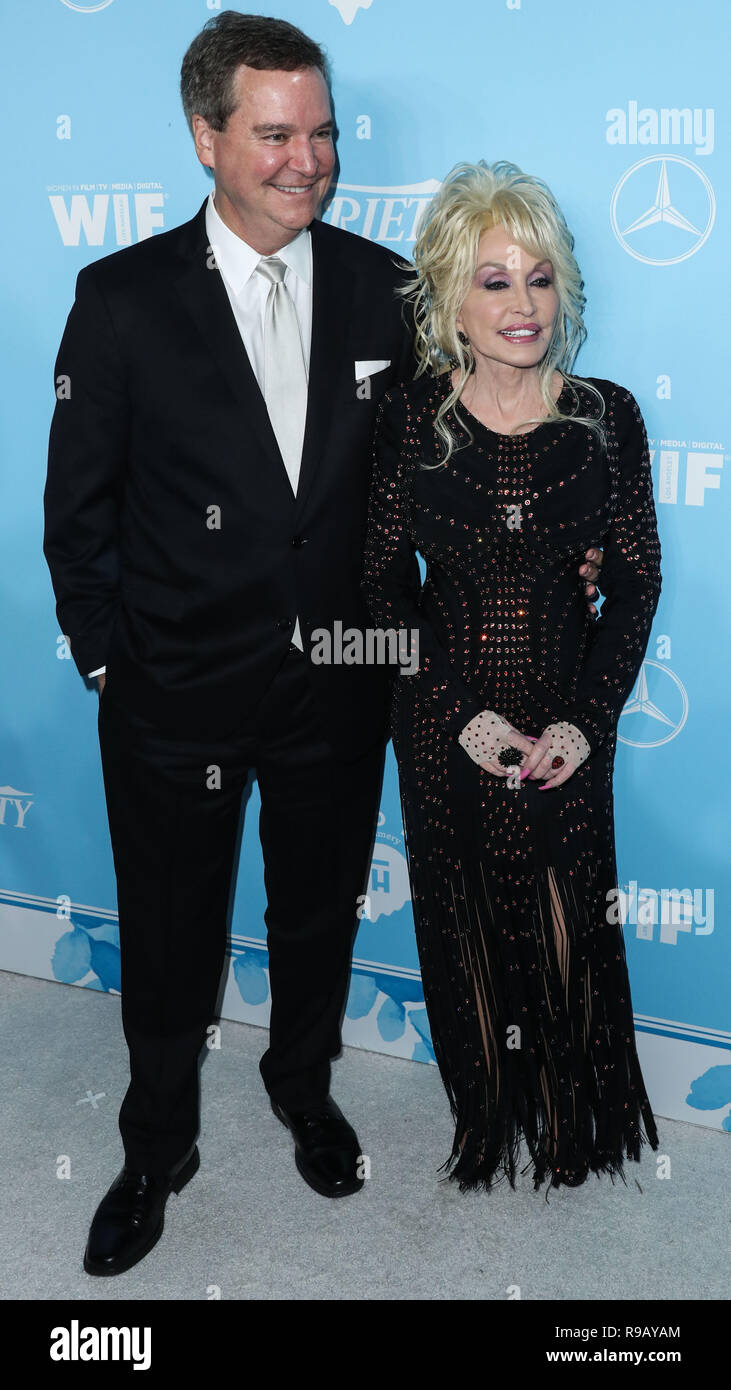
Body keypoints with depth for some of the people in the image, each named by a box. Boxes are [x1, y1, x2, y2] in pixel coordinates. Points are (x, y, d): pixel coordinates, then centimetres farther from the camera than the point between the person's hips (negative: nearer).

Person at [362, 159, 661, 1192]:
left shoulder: (607, 416, -6)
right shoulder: (409, 419, -8)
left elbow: (637, 579, -1)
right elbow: (389, 583, -4)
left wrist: (587, 719, -9)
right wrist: (466, 715, -11)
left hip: (569, 719, 1)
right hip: (446, 726, 0)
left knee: (568, 924, 11)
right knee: (468, 924, 14)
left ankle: (572, 1120, 38)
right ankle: (488, 1116, 39)